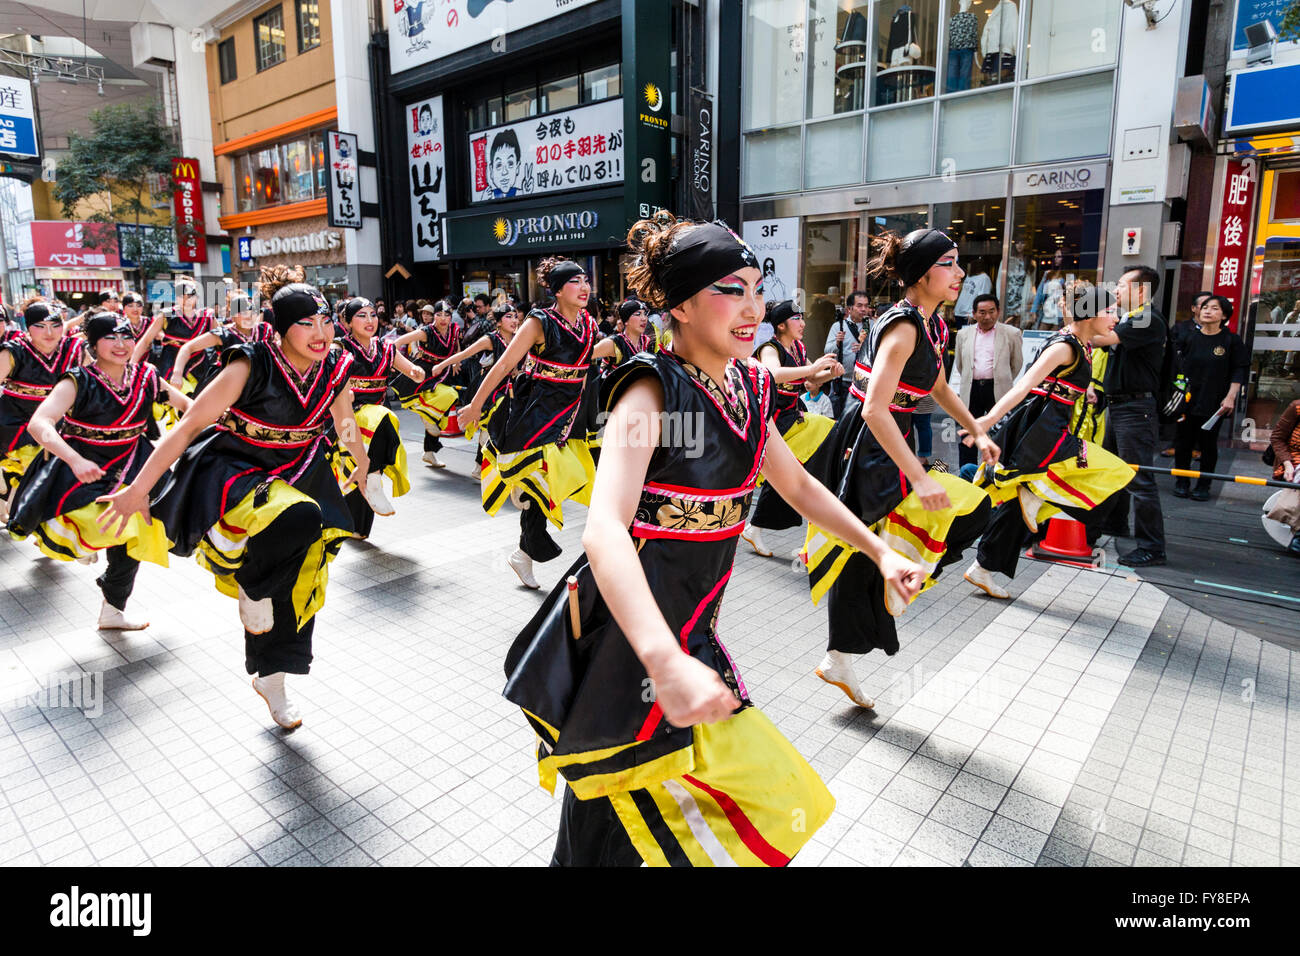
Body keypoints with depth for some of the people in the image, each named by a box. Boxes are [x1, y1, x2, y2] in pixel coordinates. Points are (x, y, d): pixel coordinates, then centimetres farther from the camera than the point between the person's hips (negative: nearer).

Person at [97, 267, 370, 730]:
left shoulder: (336, 369, -7)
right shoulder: (250, 366, -21)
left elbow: (346, 422, 14)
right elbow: (188, 427, -17)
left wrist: (363, 466, 29)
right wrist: (138, 490, -16)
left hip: (296, 473, 6)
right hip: (232, 469, -5)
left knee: (299, 579, 9)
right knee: (297, 518, -38)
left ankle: (270, 677, 32)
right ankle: (251, 588, -6)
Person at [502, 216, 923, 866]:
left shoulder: (745, 388, 5)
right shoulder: (652, 389, -18)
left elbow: (797, 484, 20)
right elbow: (605, 531, -33)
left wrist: (879, 551, 15)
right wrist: (666, 663, -46)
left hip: (688, 632, 8)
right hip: (627, 639, -8)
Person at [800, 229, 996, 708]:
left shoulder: (933, 324, 10)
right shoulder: (903, 328, -19)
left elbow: (939, 386, 27)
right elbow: (875, 409, -28)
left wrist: (977, 431, 20)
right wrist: (919, 478, -32)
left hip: (886, 447, 10)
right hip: (865, 452, -10)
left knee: (862, 557, 15)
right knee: (970, 507, -17)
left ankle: (838, 663, 28)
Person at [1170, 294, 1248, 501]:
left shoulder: (1231, 341, 0)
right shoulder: (1190, 338, 4)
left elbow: (1240, 371, 1)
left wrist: (1230, 397, -8)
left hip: (1214, 404, -2)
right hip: (1187, 402, 2)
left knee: (1208, 445, 5)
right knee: (1183, 442, 4)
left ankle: (1203, 486, 15)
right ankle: (1182, 483, 16)